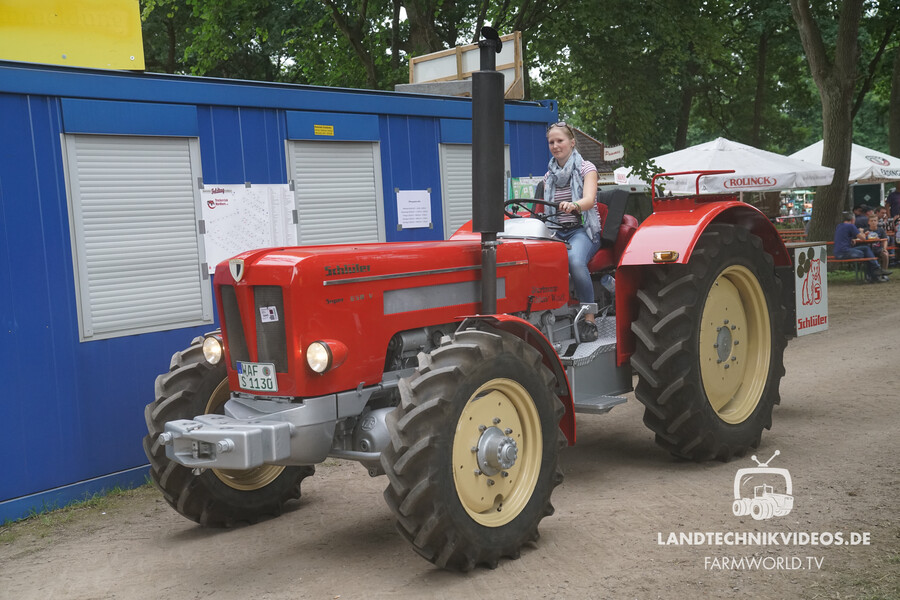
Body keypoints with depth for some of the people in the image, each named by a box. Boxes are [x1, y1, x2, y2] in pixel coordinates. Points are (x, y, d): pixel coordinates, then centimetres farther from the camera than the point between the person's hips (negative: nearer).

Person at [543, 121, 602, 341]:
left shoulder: (586, 168, 1)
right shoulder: (549, 176, 17)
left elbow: (589, 200, -18)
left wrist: (573, 205, -41)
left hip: (583, 230, -4)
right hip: (557, 232, 5)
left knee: (575, 260, -39)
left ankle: (589, 320, -30)